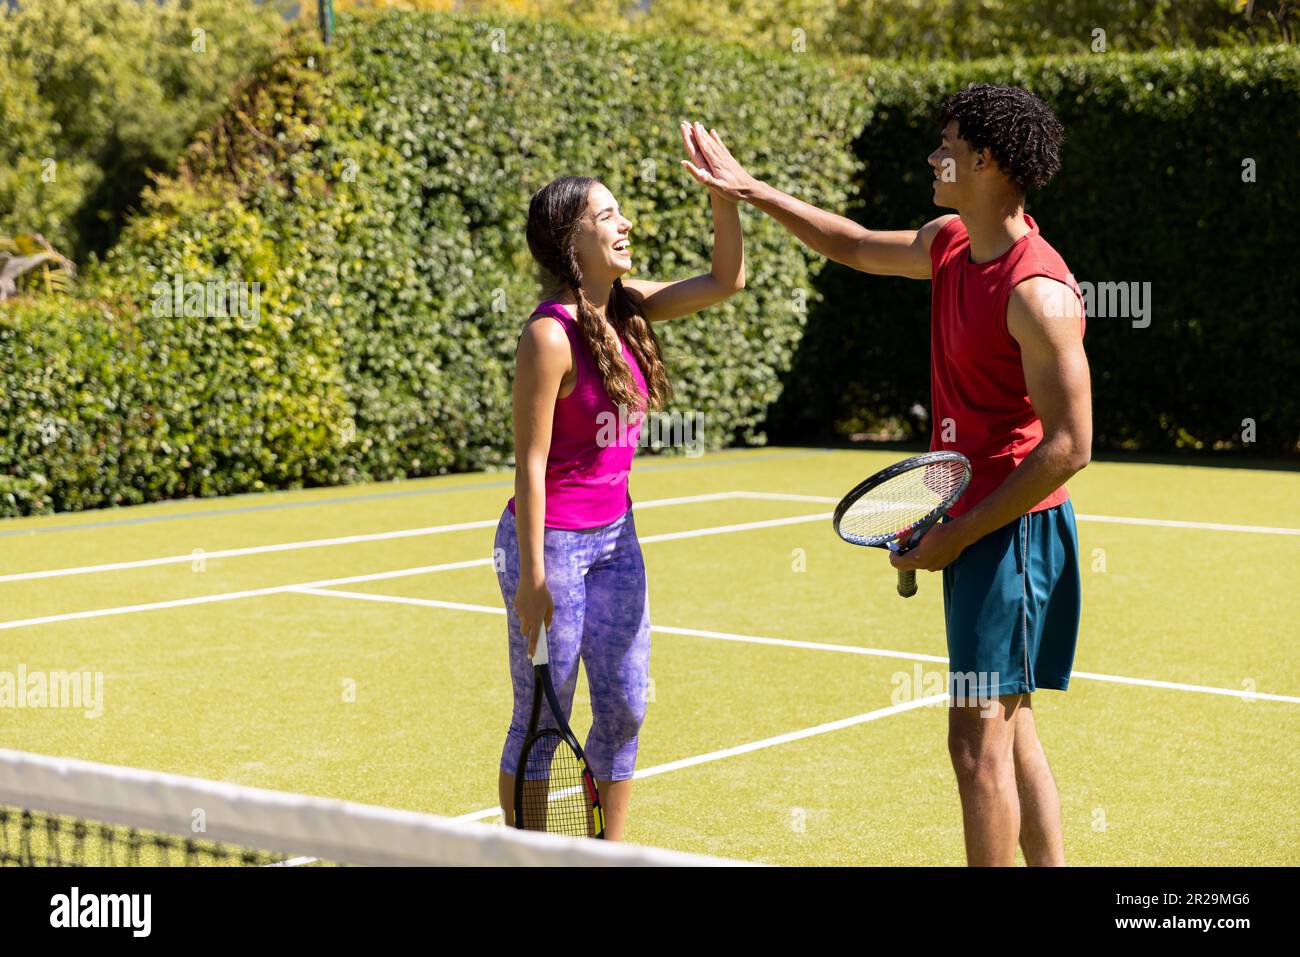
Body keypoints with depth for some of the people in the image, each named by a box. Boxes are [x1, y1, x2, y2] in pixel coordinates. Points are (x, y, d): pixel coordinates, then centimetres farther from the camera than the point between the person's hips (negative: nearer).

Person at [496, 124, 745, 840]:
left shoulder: (626, 306, 2)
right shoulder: (551, 334, -19)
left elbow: (726, 279, 8)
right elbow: (529, 462, -18)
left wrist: (724, 189, -7)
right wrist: (531, 576, -18)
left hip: (615, 535, 8)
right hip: (553, 539, -8)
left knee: (624, 707, 11)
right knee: (543, 716, 2)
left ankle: (608, 850, 22)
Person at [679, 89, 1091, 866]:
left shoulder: (1036, 292, -20)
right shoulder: (949, 245, 8)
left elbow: (1070, 446, -21)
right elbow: (856, 246, 29)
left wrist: (960, 534, -18)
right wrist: (751, 189, 27)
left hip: (1012, 530, -9)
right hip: (974, 527, 10)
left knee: (979, 736, -8)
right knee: (1009, 729, 14)